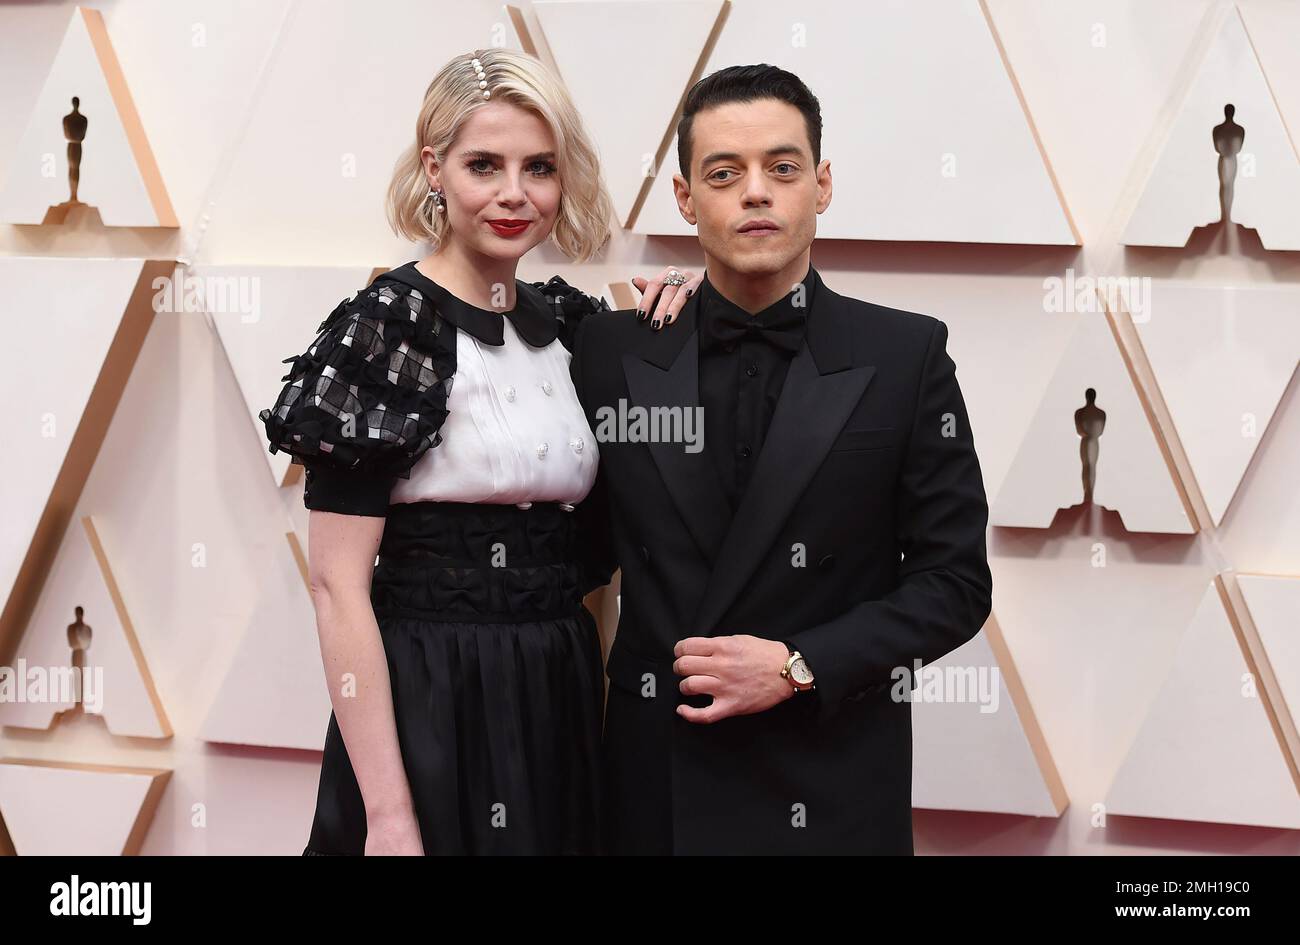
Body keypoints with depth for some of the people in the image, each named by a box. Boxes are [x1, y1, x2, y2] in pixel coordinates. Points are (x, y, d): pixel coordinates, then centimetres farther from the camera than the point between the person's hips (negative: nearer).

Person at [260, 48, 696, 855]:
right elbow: (339, 585, -15)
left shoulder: (569, 320, 6)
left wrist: (683, 317, 1)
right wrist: (388, 814, -20)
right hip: (431, 710, -6)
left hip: (562, 705, 6)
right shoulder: (384, 328, -12)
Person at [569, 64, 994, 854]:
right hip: (657, 781, 1)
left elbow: (956, 581, -4)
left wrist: (798, 668, -13)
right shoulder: (612, 351, 0)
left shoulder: (907, 355, -5)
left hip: (832, 794, -1)